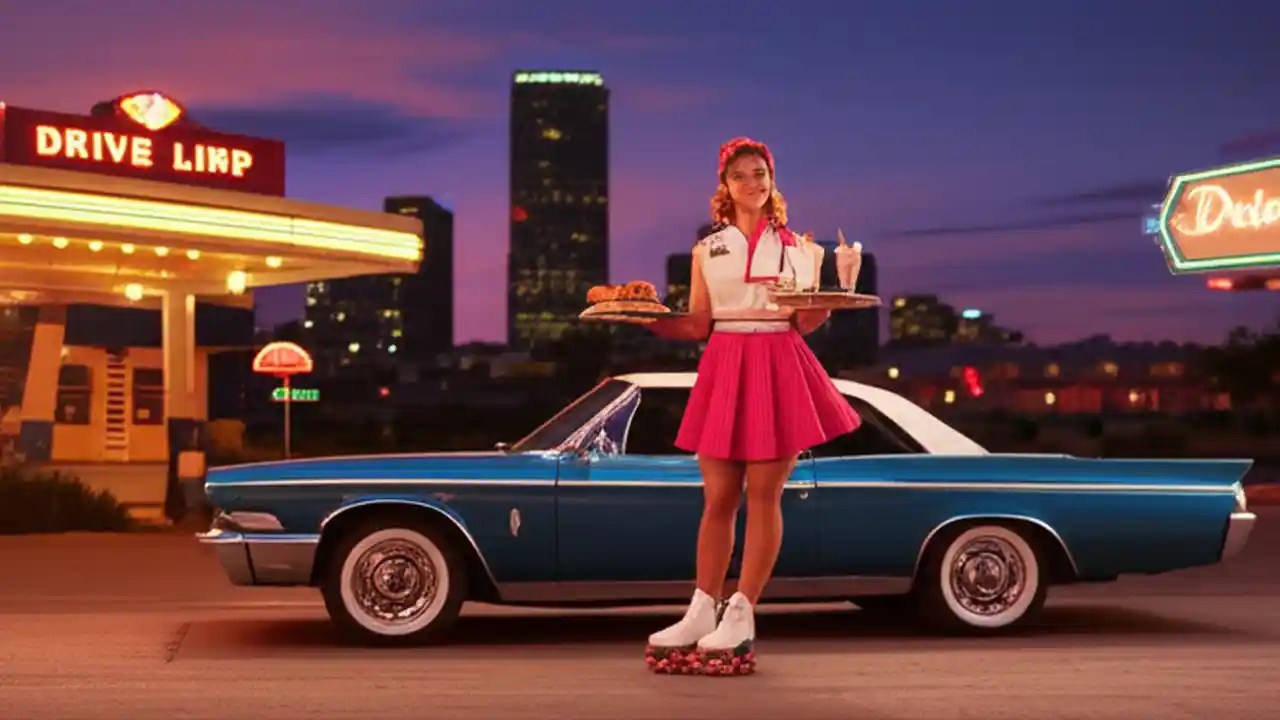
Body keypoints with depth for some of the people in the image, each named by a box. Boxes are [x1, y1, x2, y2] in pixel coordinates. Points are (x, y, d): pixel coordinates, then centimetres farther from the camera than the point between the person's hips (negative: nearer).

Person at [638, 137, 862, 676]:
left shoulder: (798, 248, 10)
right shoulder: (707, 250, 12)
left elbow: (806, 323, 4)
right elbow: (696, 325, 7)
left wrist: (831, 301, -16)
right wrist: (645, 318, -6)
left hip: (778, 368, -1)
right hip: (724, 367, 1)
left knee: (763, 496, -4)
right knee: (718, 498, 1)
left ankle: (741, 615, 1)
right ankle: (702, 611, 7)